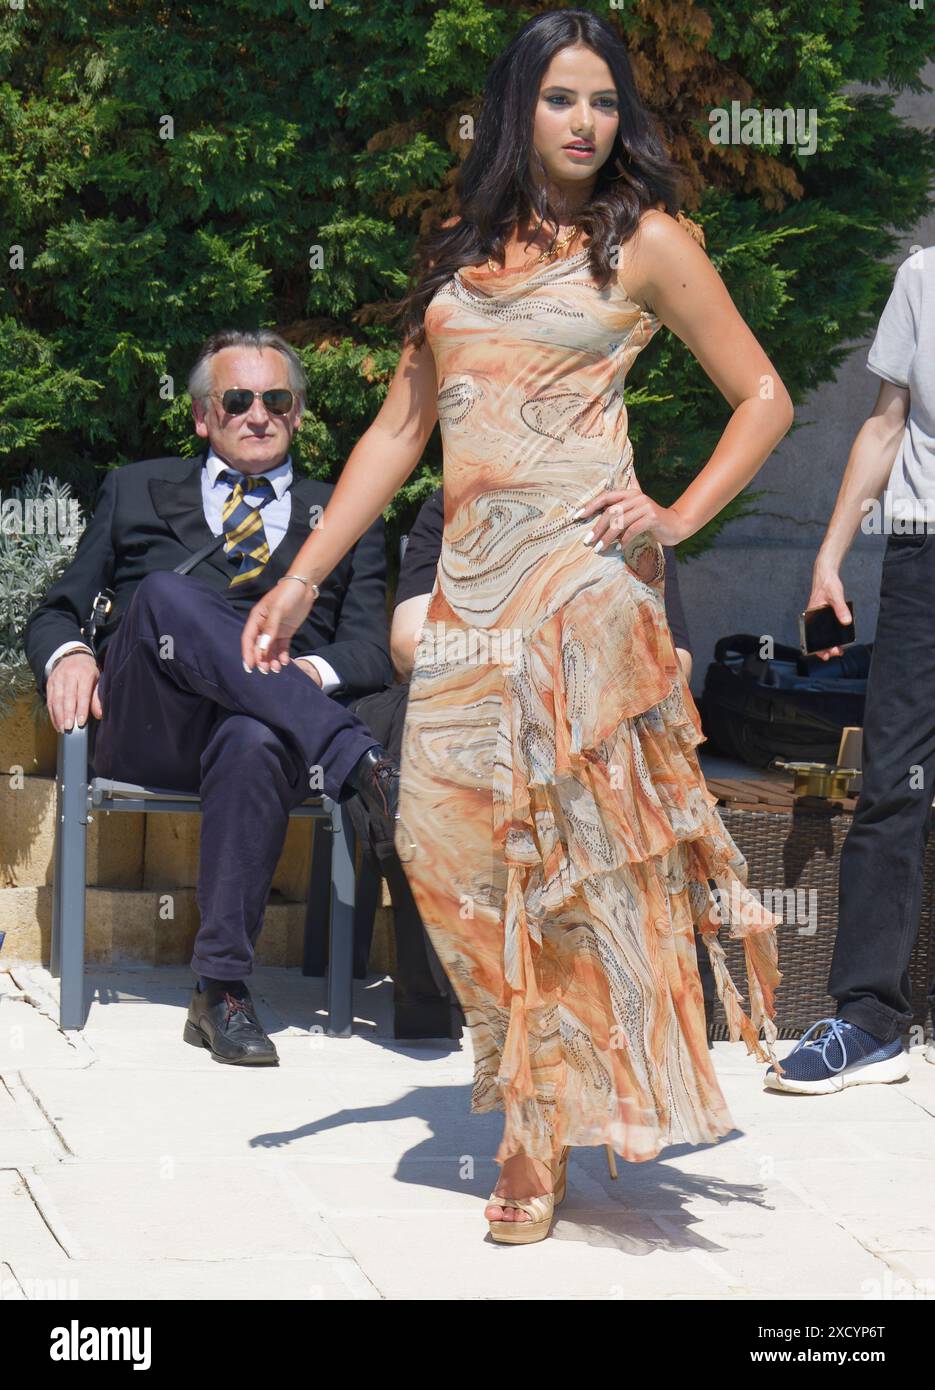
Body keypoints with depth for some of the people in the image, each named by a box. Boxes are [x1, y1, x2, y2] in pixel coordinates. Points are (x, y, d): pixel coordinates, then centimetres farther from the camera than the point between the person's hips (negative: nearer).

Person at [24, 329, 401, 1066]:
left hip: (263, 720, -1)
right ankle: (353, 755, -42)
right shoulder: (136, 491, 28)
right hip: (145, 724, 1)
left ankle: (224, 990, -35)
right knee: (165, 595, -33)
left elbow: (372, 651, 13)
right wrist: (68, 653, -2)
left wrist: (315, 670, -11)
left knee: (255, 743, -40)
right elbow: (57, 611, 23)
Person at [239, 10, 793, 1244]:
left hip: (582, 574, -5)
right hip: (471, 585, 5)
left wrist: (677, 517, -6)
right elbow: (400, 429, 17)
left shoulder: (642, 242, 4)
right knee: (446, 838, -3)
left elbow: (764, 396, 7)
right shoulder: (464, 256, 17)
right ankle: (538, 1084, 13)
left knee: (569, 841, -6)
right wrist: (302, 579, 11)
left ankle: (546, 1137, 0)